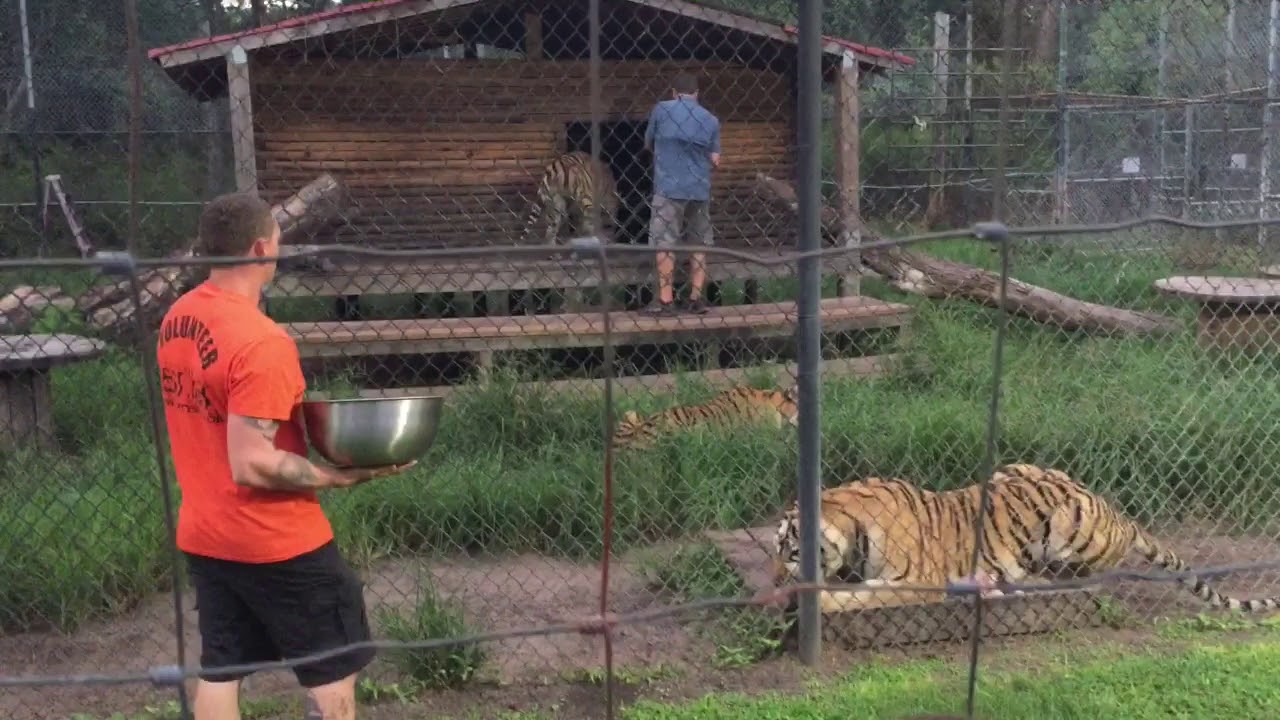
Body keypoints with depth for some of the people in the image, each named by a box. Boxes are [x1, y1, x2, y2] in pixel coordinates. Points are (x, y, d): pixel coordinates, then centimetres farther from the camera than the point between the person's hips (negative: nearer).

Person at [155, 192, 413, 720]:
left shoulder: (177, 318, 2)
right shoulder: (261, 342, -25)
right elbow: (252, 465, -27)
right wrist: (338, 475, -19)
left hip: (204, 534, 8)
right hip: (276, 541, -8)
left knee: (219, 670, 16)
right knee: (333, 671, 8)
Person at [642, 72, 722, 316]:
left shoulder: (661, 110, 1)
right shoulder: (711, 120, 7)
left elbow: (648, 144, 12)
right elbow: (714, 160, 6)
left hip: (669, 187, -3)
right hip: (700, 189, 3)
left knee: (665, 243, 0)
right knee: (699, 244, 11)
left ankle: (665, 300, -3)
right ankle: (696, 298, 8)